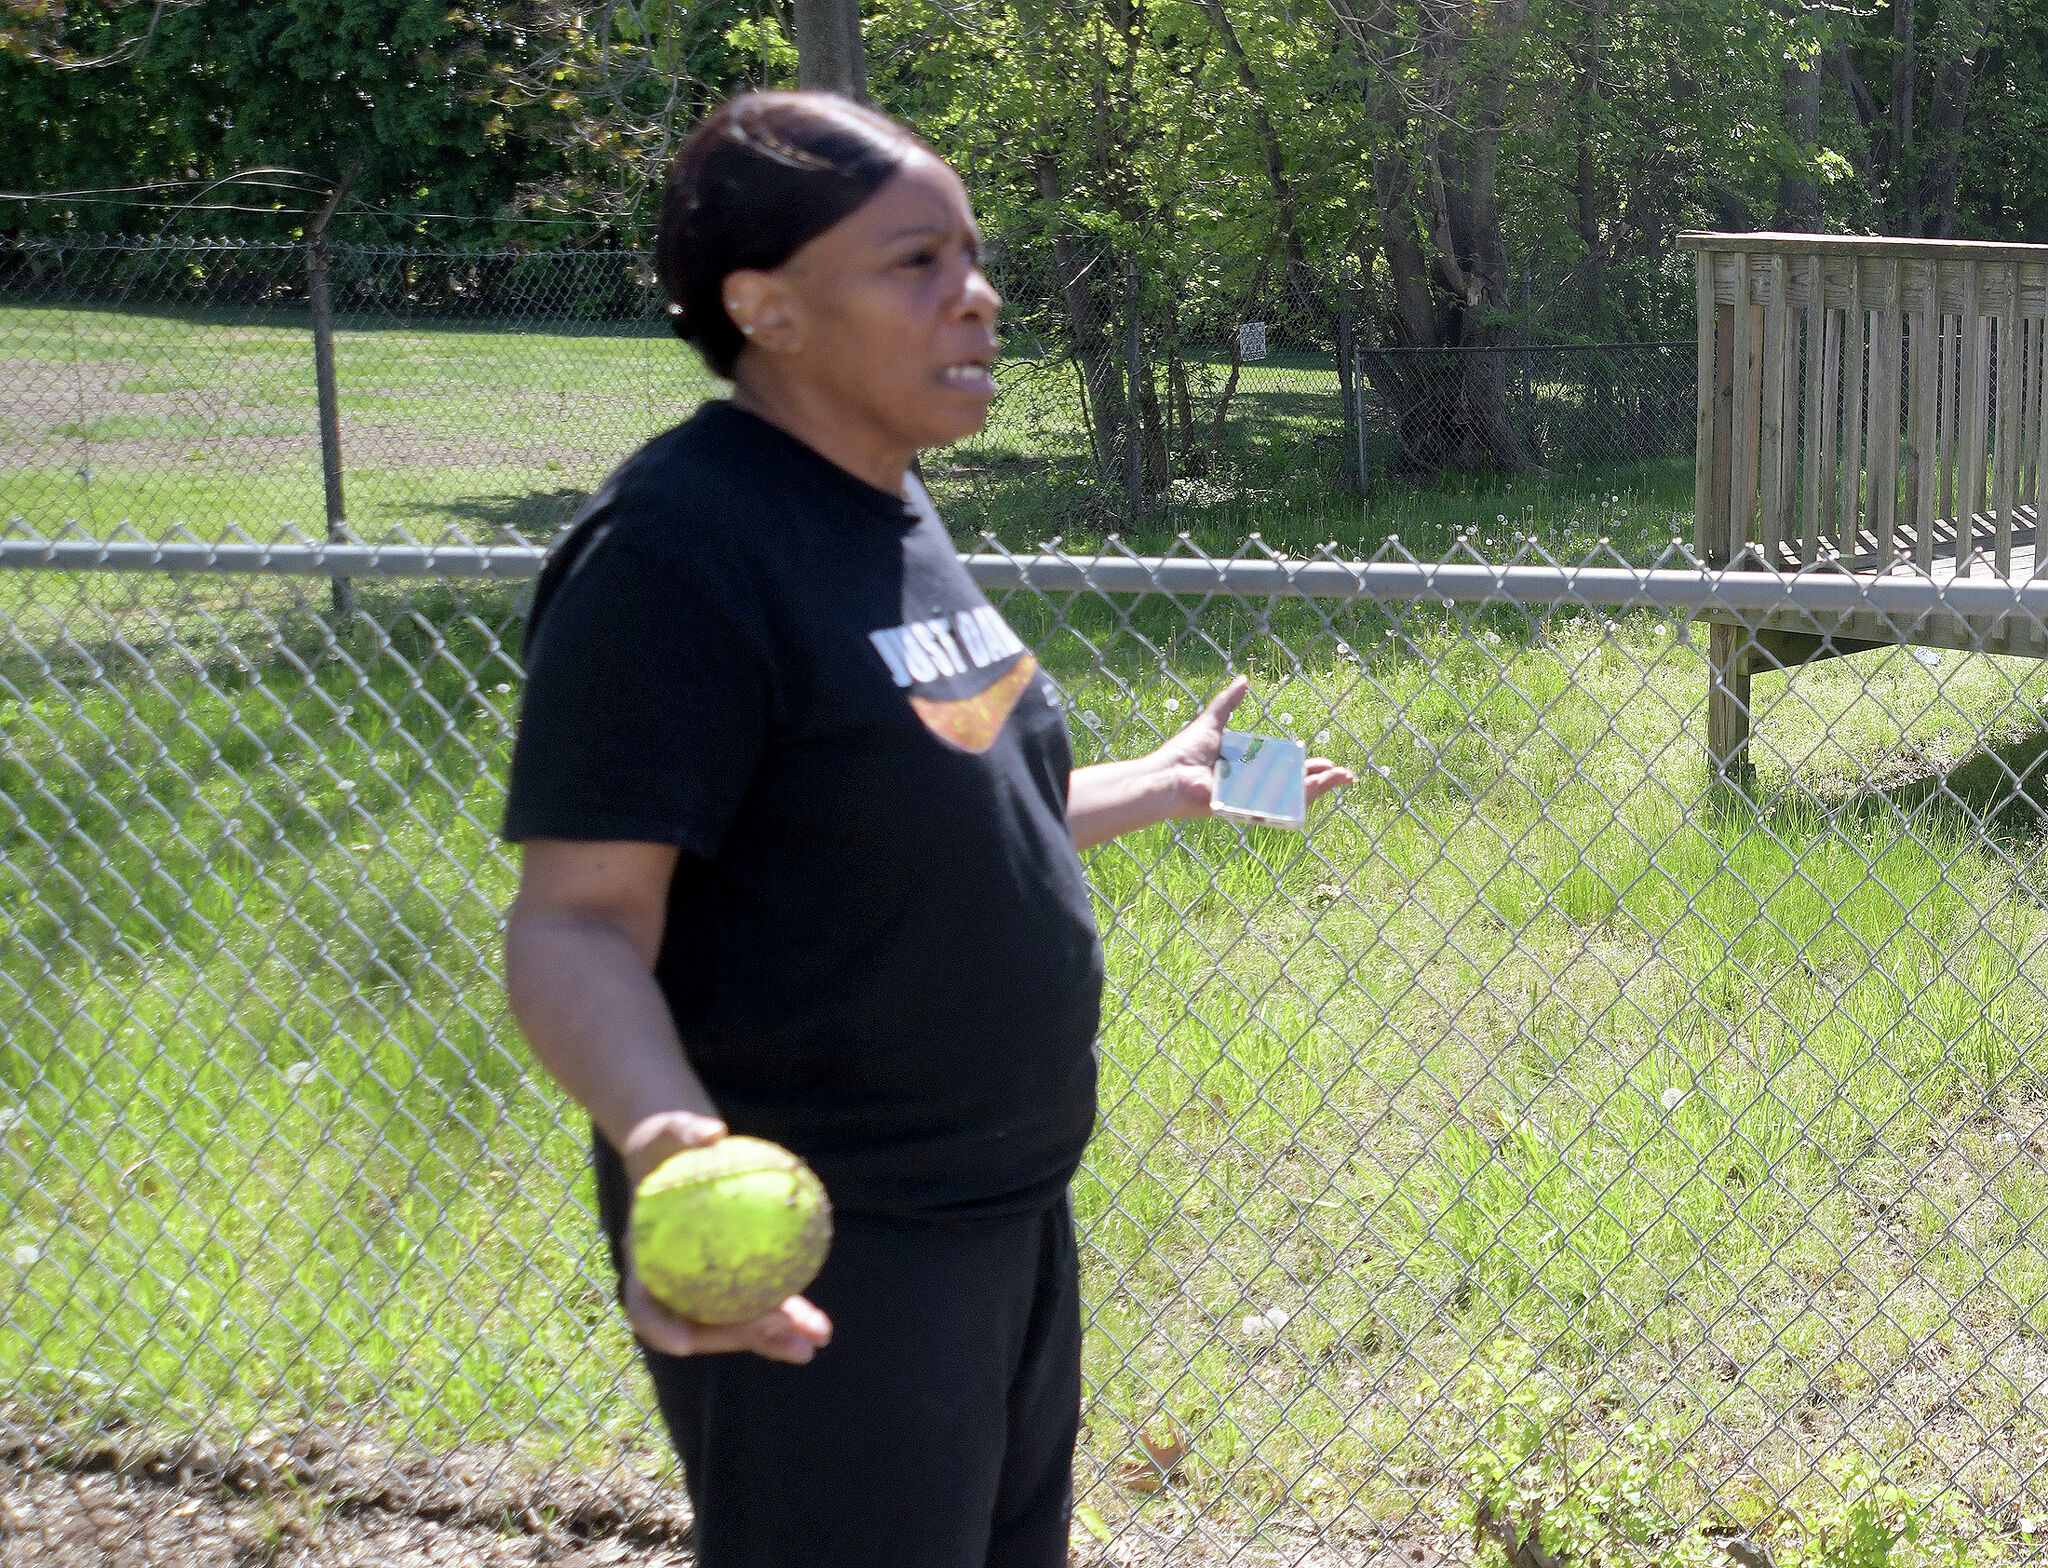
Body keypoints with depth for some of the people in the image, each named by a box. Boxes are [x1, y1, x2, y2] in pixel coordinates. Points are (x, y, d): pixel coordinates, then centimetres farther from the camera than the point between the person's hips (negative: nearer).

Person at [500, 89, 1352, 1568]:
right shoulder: (679, 546, -21)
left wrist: (1159, 787, 28)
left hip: (1010, 1210, 9)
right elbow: (581, 922, -25)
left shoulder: (886, 505, 7)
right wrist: (668, 1138, -43)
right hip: (817, 1271, -9)